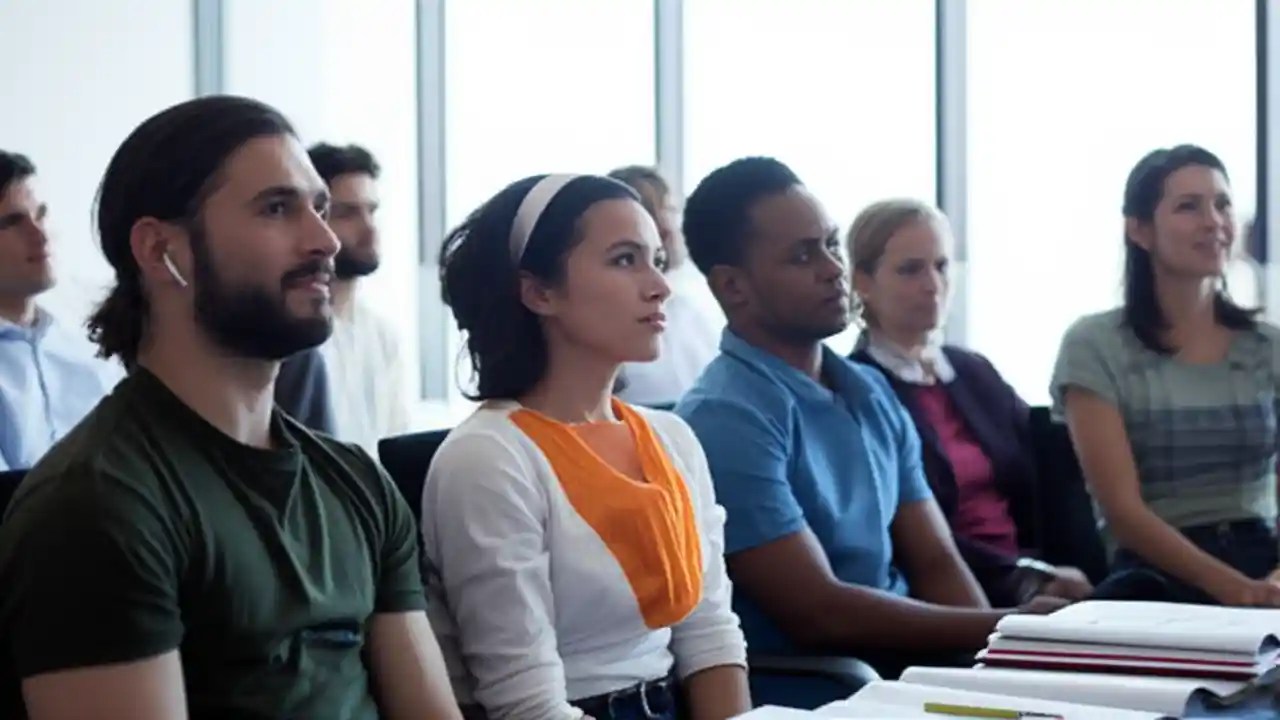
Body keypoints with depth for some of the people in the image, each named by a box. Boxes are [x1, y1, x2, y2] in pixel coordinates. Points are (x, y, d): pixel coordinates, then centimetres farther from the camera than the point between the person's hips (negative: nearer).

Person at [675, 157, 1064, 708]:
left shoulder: (872, 393, 12)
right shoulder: (726, 418, -13)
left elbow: (936, 565, 9)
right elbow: (818, 612, -17)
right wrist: (1005, 628, -15)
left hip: (907, 663, 7)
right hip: (806, 693, -7)